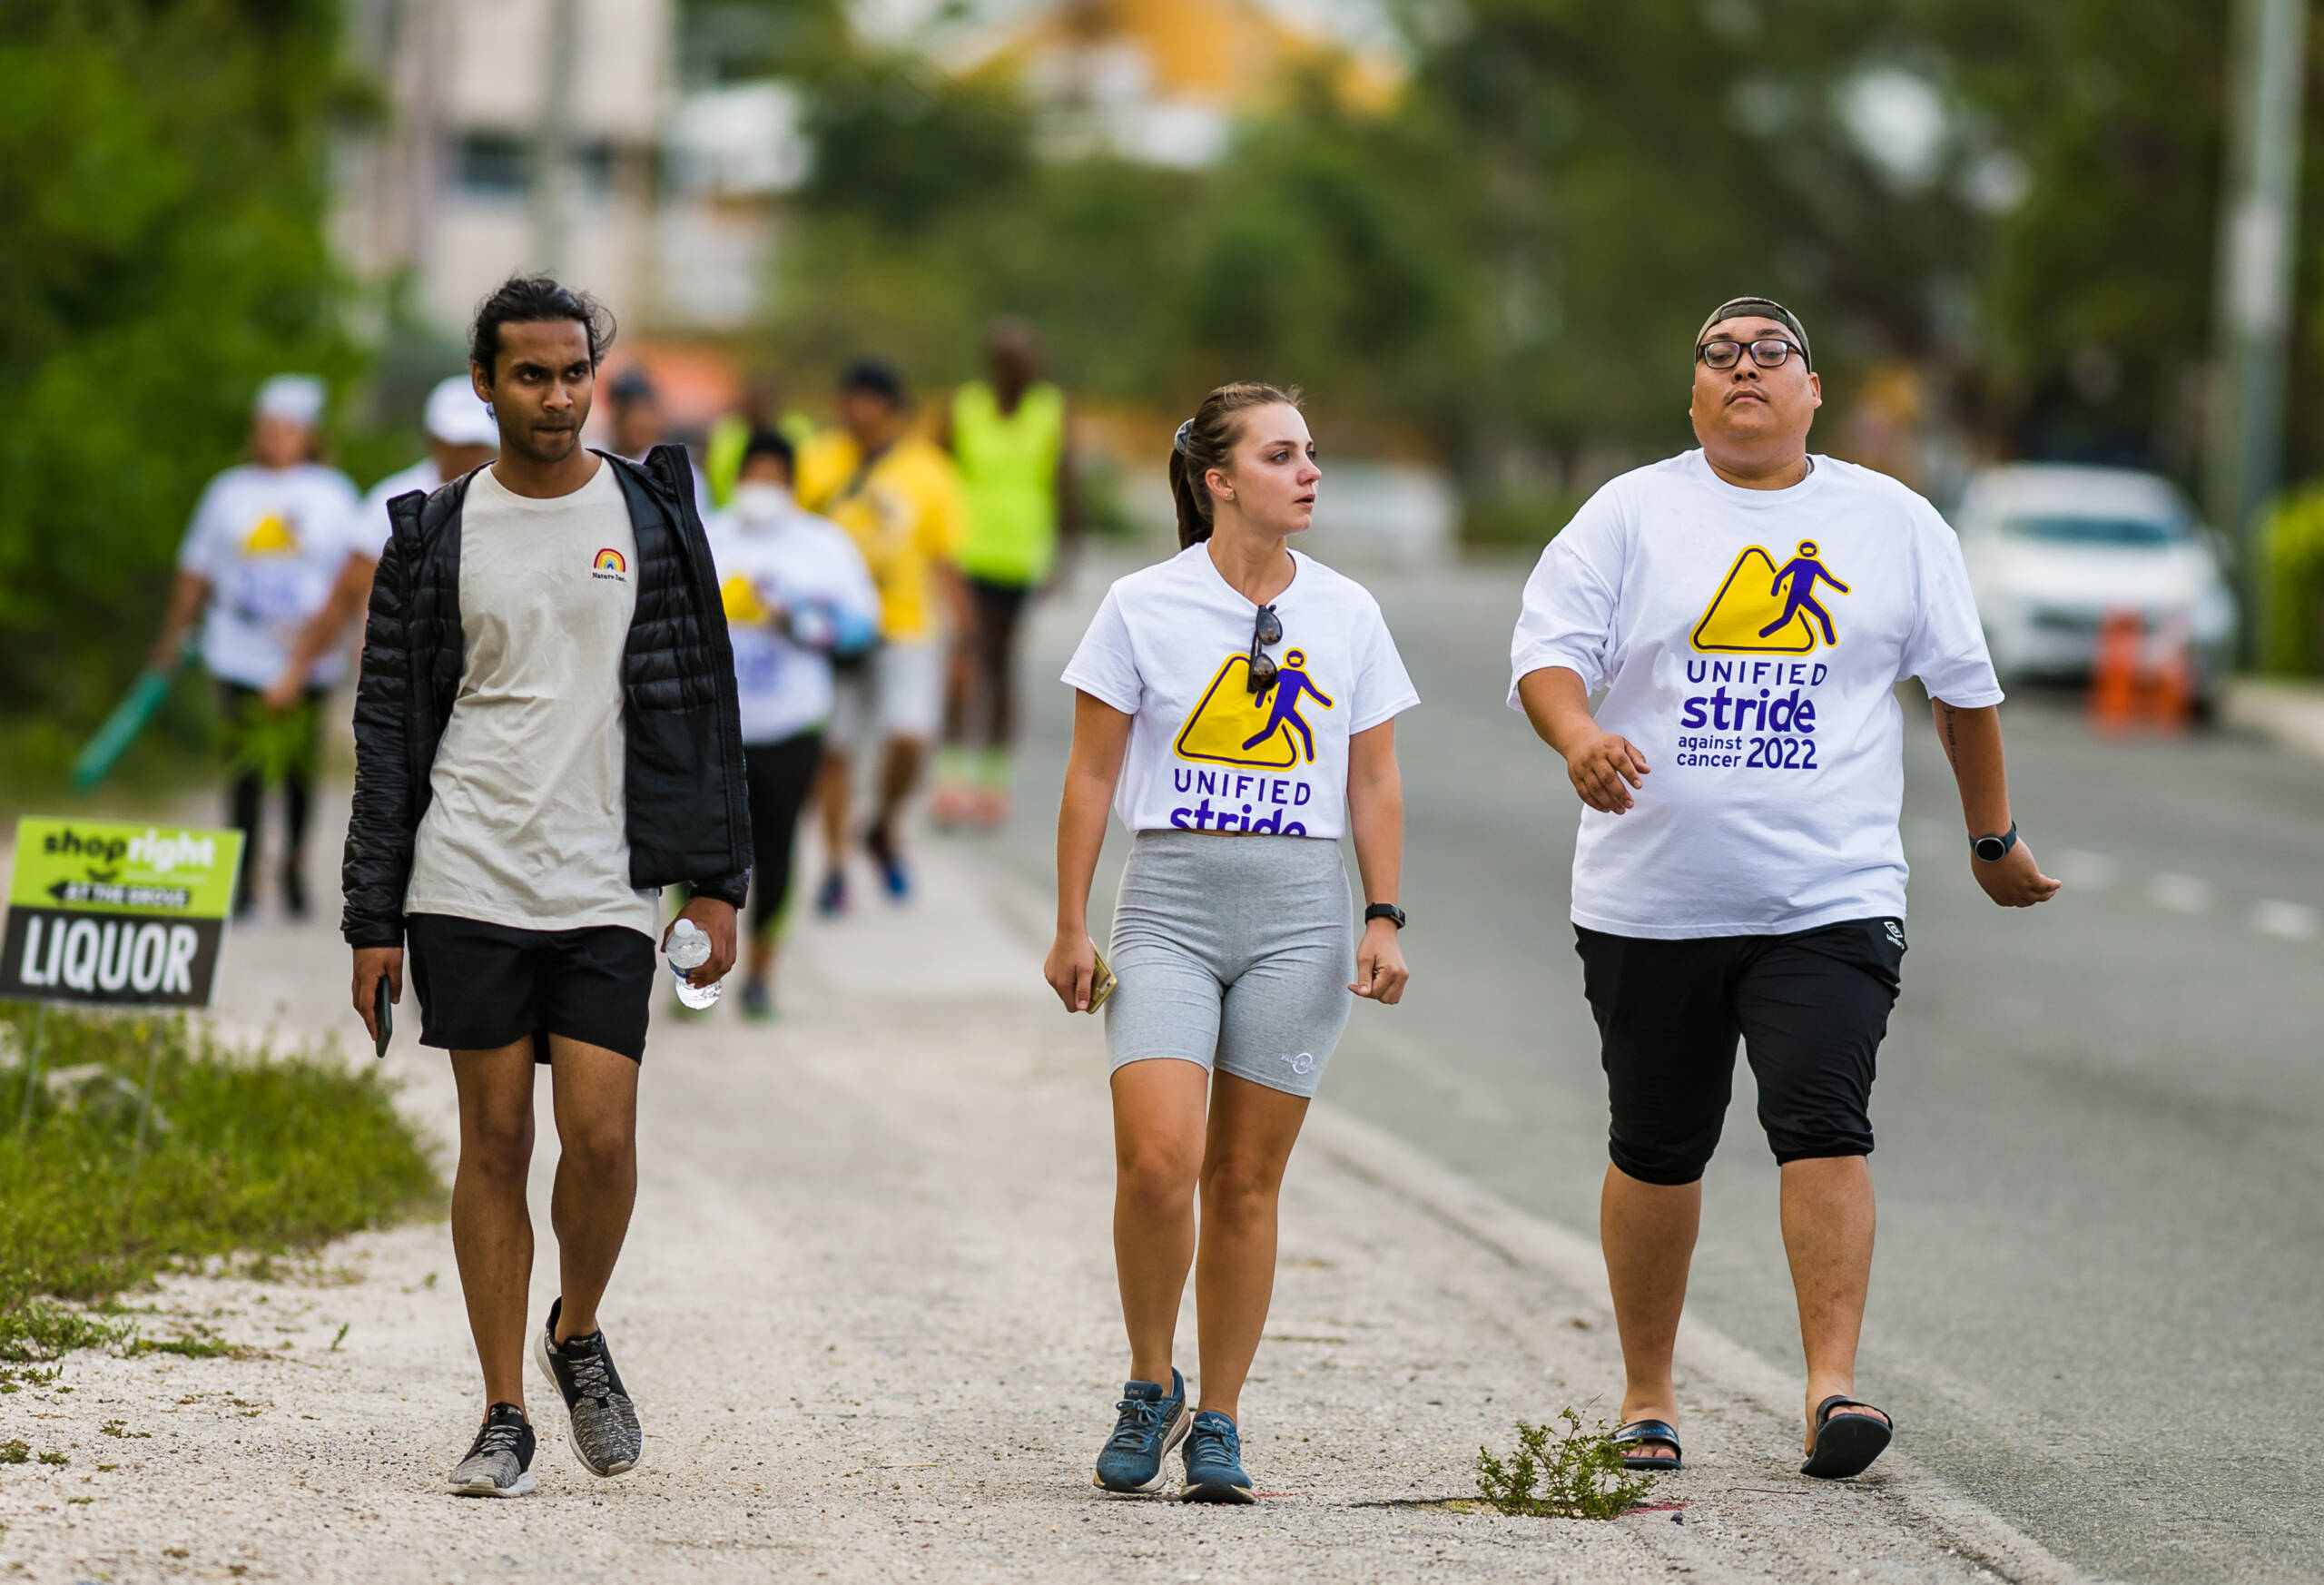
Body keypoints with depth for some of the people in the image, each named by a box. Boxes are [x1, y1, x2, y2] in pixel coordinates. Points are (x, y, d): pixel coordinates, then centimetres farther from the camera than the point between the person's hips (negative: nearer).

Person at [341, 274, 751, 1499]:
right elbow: (390, 728, 7)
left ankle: (578, 1337, 18)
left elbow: (701, 701, 7)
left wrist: (716, 880, 1)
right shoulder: (436, 537, 5)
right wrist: (372, 918, 2)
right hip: (468, 885, 0)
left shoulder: (652, 518, 6)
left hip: (608, 890, 0)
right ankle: (505, 1418, 8)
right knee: (496, 1138, 2)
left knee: (602, 1137, -10)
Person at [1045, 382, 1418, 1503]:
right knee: (1159, 1160, -16)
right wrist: (1071, 927, 1)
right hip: (1170, 901, -2)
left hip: (1298, 911, 2)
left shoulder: (1348, 613, 7)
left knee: (1246, 1181, 3)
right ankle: (1149, 1385, 5)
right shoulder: (1143, 606, 0)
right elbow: (1091, 776, 4)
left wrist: (1384, 920, 3)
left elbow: (1373, 784, 12)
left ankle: (1217, 1422, 12)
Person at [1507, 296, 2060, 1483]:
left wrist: (1993, 840, 24)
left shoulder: (1892, 521, 9)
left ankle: (1832, 1386, -22)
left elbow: (1962, 684, 18)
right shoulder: (1630, 514, 5)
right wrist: (1579, 736, -26)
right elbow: (1547, 650, -5)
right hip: (1653, 901, 1)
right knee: (1657, 1149, 8)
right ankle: (1647, 1397, 21)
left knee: (1823, 1125, -17)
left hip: (1829, 900, -1)